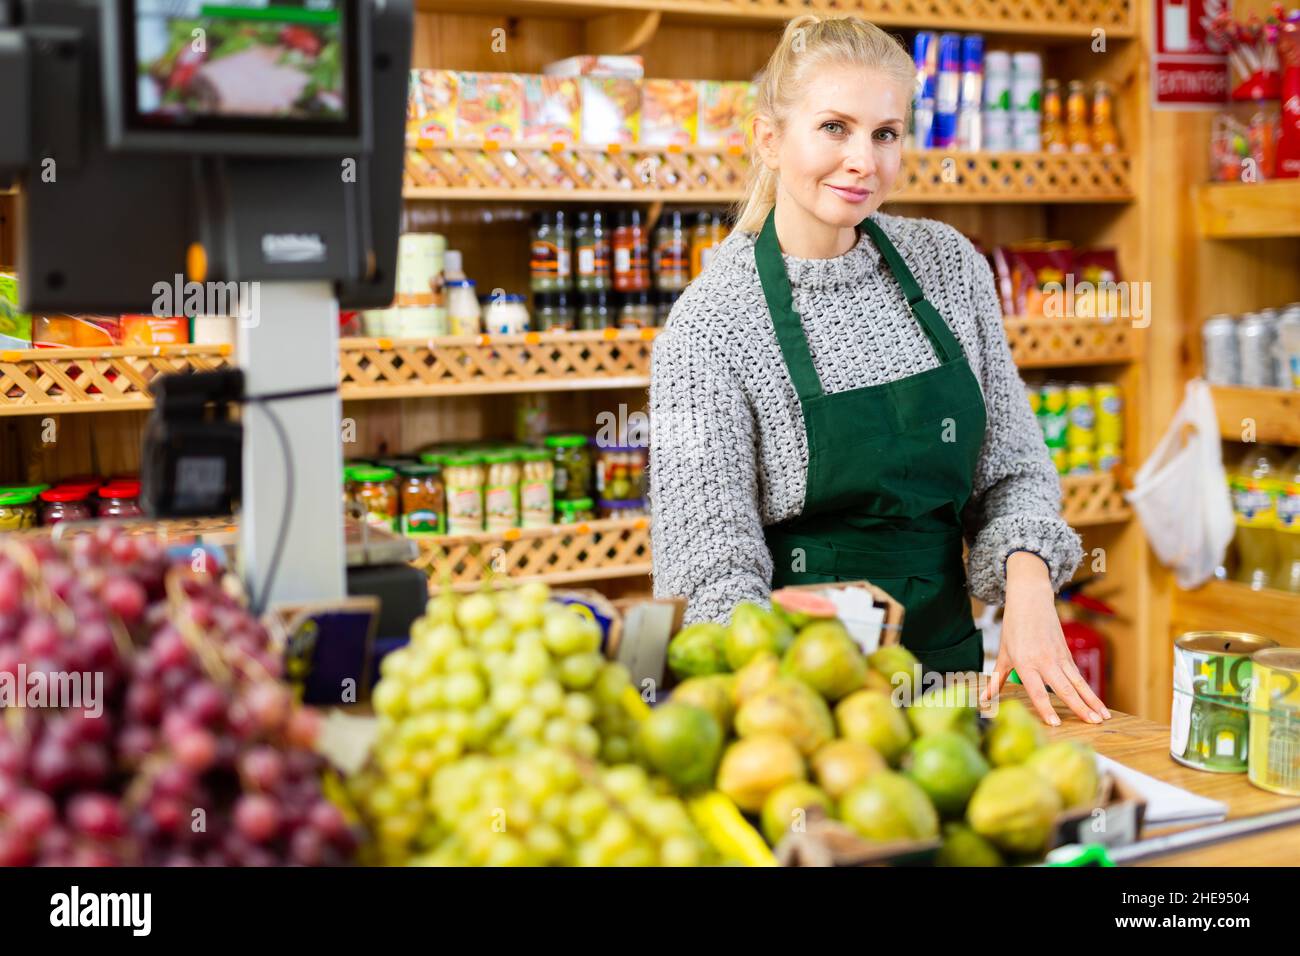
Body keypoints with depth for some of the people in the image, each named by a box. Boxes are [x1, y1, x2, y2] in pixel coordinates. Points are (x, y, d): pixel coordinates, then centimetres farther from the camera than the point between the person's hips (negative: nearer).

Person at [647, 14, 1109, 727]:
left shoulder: (950, 263, 4)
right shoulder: (708, 325, -11)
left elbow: (1011, 468, 9)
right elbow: (714, 566, -14)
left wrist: (1028, 588, -10)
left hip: (949, 659, 3)